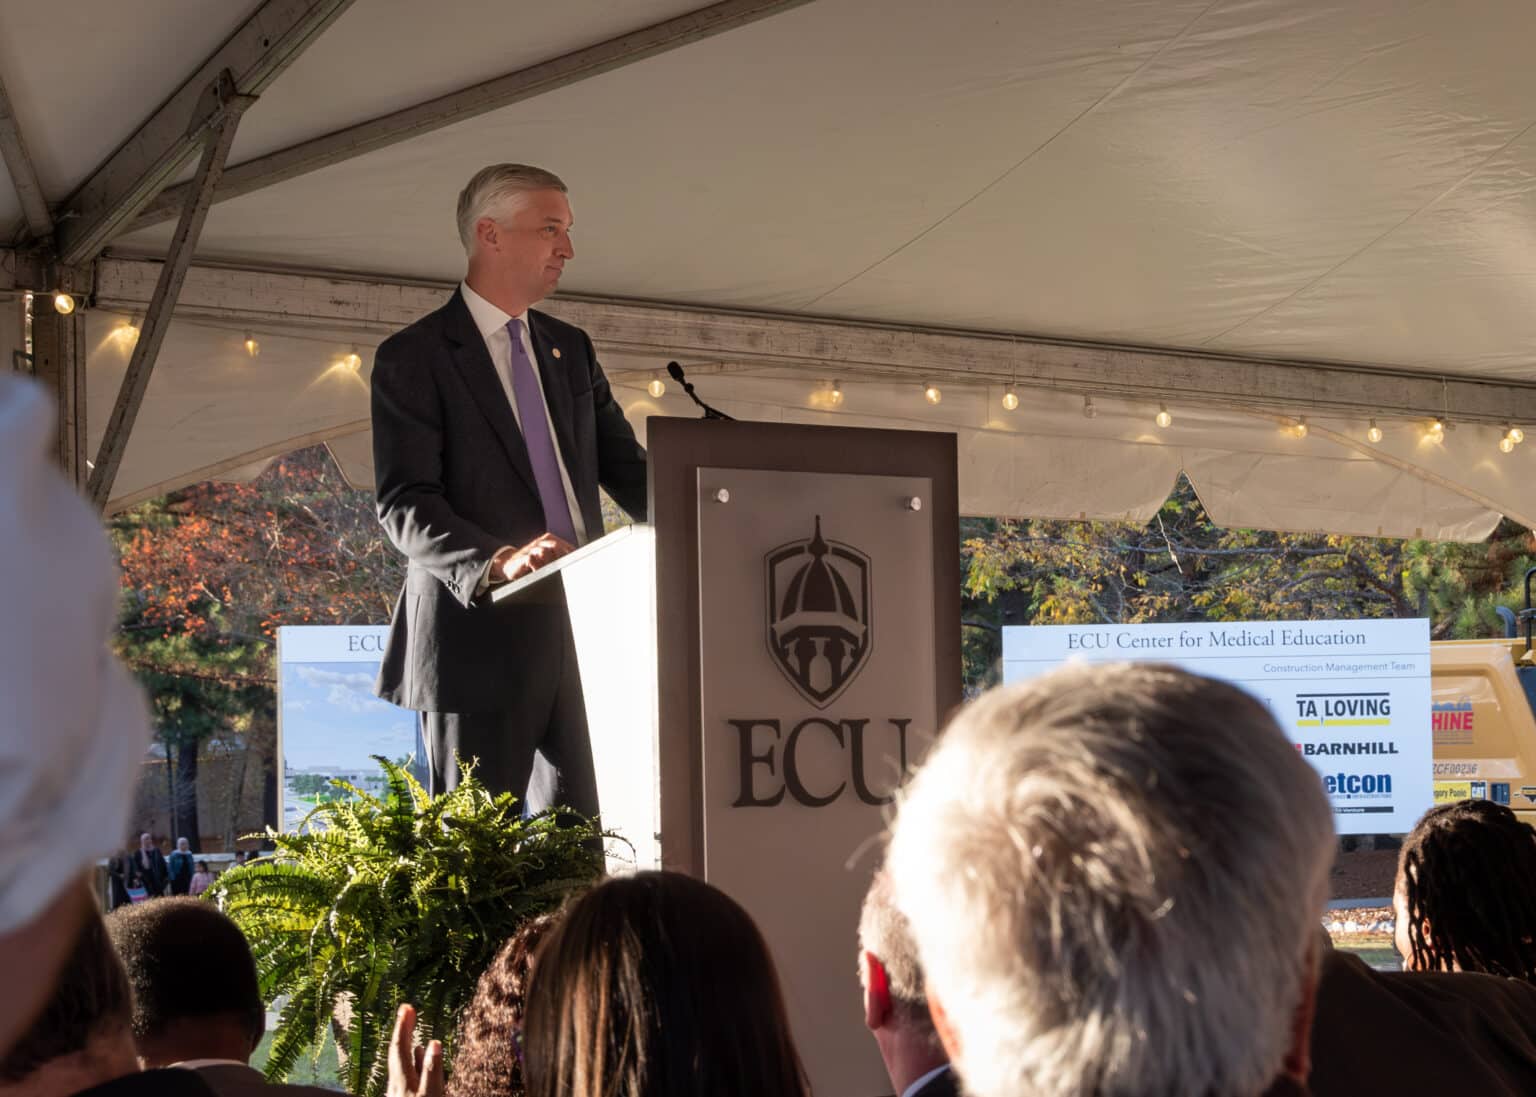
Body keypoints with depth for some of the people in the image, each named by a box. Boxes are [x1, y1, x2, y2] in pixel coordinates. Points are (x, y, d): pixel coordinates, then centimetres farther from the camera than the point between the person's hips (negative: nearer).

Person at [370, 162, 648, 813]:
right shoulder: (413, 358, -2)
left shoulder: (571, 350, 18)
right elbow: (404, 504, -11)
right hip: (480, 635, -6)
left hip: (580, 631, 6)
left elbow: (625, 468, 16)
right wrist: (496, 562, -28)